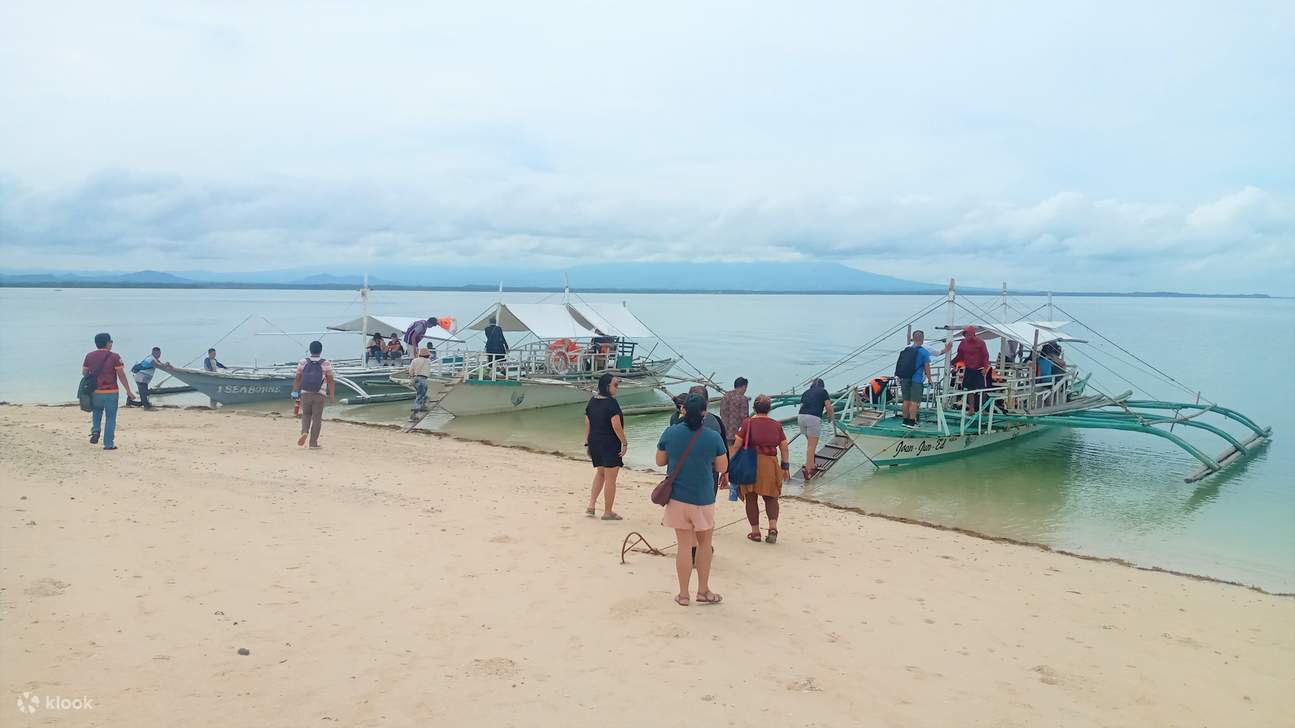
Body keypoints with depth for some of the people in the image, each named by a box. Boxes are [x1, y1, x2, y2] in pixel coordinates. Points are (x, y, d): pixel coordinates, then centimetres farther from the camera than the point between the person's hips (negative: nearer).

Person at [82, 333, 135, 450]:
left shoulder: (89, 356, 2)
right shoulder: (114, 357, -9)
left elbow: (84, 373, 10)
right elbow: (121, 375, -8)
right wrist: (128, 391, -2)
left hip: (95, 392, 3)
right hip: (111, 392, -3)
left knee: (96, 412, 28)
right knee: (110, 418, 5)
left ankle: (95, 430, 5)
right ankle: (109, 444, 6)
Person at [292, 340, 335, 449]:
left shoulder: (303, 362, 3)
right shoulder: (326, 364, -3)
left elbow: (297, 378, 7)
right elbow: (330, 380, -3)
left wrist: (295, 391, 18)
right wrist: (331, 395, 2)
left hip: (305, 393, 2)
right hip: (319, 395, -2)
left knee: (306, 414, 21)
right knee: (317, 418, 5)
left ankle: (304, 432, -4)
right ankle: (313, 443, 6)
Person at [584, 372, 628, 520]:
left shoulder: (592, 401, 6)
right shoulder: (611, 403, -17)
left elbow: (587, 424, 9)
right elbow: (616, 426, -21)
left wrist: (587, 443, 16)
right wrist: (624, 443, -13)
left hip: (594, 443, 7)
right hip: (610, 444, -7)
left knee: (600, 473, 24)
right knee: (610, 478, 4)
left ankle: (591, 506, 16)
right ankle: (608, 512, 12)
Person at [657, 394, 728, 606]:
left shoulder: (670, 433, -7)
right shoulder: (713, 437, -10)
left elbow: (660, 461, 5)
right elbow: (722, 468, -1)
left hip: (677, 497, 1)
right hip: (703, 499, -1)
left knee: (684, 544, 8)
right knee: (704, 543, 17)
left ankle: (683, 595, 16)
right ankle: (703, 591, 25)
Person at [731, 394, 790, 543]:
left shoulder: (748, 423, -3)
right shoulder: (777, 425, 5)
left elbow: (736, 446, -6)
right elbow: (784, 448, 5)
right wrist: (785, 467, 12)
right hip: (771, 465, 2)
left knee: (751, 498, 9)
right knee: (771, 498, 15)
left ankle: (755, 532, 11)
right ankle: (773, 528, -3)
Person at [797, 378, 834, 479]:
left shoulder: (806, 392, 26)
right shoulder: (823, 391, 14)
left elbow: (802, 406, 18)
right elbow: (828, 407, 5)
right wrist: (831, 416, 23)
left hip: (801, 417, 5)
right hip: (814, 418, -5)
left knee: (810, 443, 22)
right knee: (812, 445, -3)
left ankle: (813, 464, 30)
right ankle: (808, 470, -6)